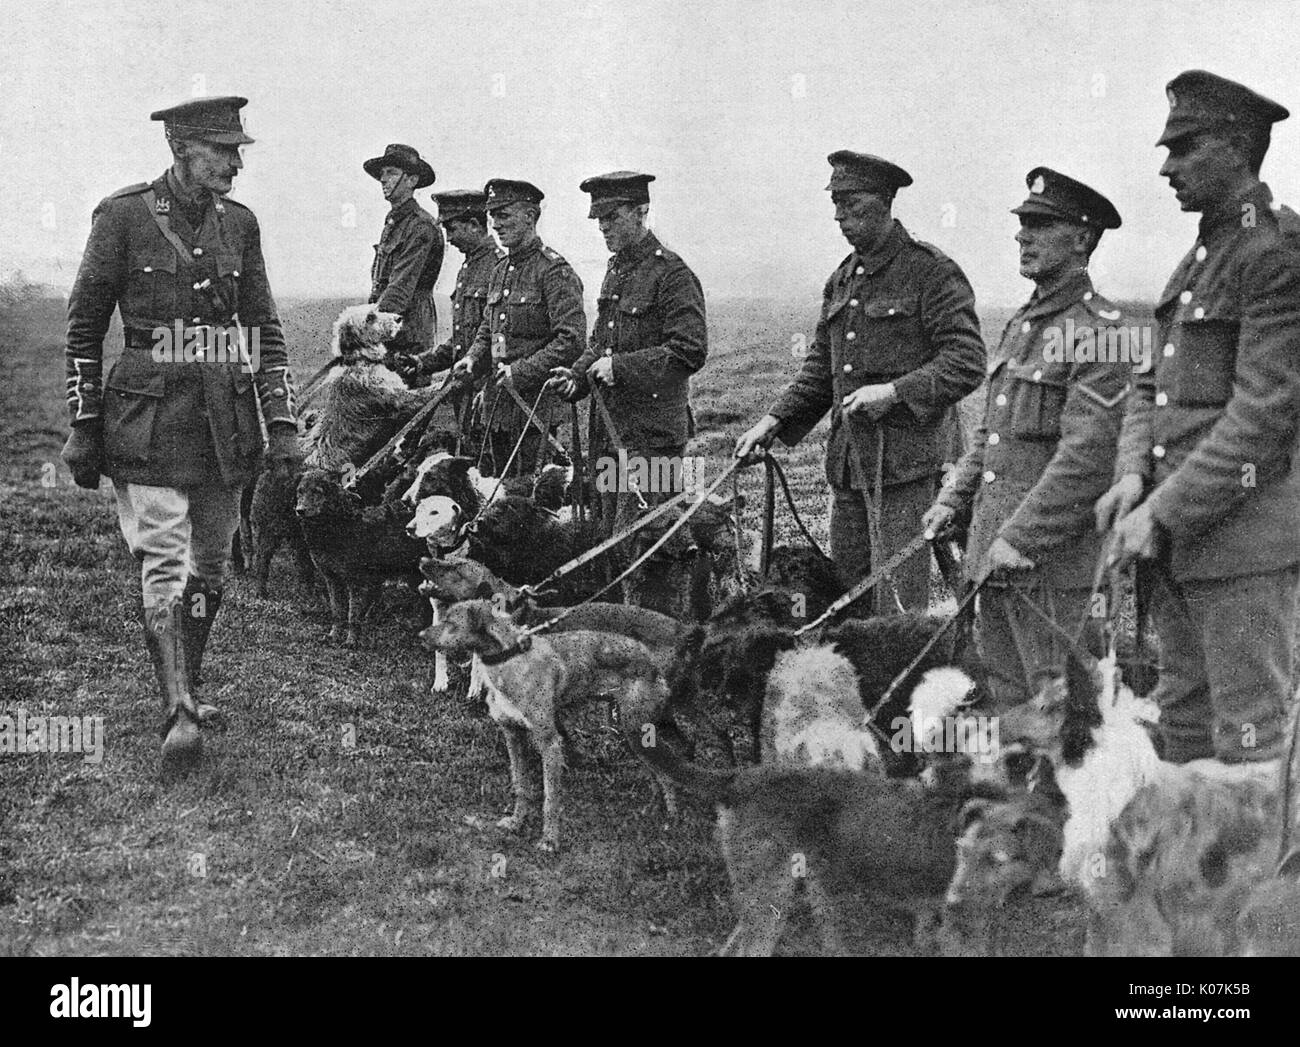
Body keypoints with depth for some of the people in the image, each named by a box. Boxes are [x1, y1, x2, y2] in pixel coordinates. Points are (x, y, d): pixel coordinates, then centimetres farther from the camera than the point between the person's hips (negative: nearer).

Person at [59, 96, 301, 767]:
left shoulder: (238, 224, 10)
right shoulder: (123, 216, -3)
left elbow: (265, 329, 12)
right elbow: (84, 325, 1)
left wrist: (281, 425, 3)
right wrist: (83, 428, -2)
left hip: (227, 421, 5)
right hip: (151, 414, -5)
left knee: (210, 564, 11)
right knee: (164, 563, -9)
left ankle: (185, 684, 26)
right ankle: (178, 713, -10)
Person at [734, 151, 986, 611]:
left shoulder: (932, 272, -6)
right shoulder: (841, 280, 17)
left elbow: (967, 362, -12)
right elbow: (819, 369, 22)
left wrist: (894, 391, -22)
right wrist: (774, 421, 9)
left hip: (906, 463, -7)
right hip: (847, 462, 7)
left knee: (899, 608, -7)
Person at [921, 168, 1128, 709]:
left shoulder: (1100, 331, -11)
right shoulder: (1021, 323, 17)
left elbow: (1088, 454, -18)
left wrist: (1022, 538, -21)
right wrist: (955, 499, 12)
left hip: (1052, 557, -8)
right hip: (993, 547, 8)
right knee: (1006, 699, 12)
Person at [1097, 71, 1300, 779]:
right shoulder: (1198, 257, 17)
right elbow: (1153, 384, 16)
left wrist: (1165, 512, -18)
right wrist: (1134, 474, -2)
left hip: (1243, 537, -9)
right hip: (1176, 536, 9)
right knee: (1182, 729, 15)